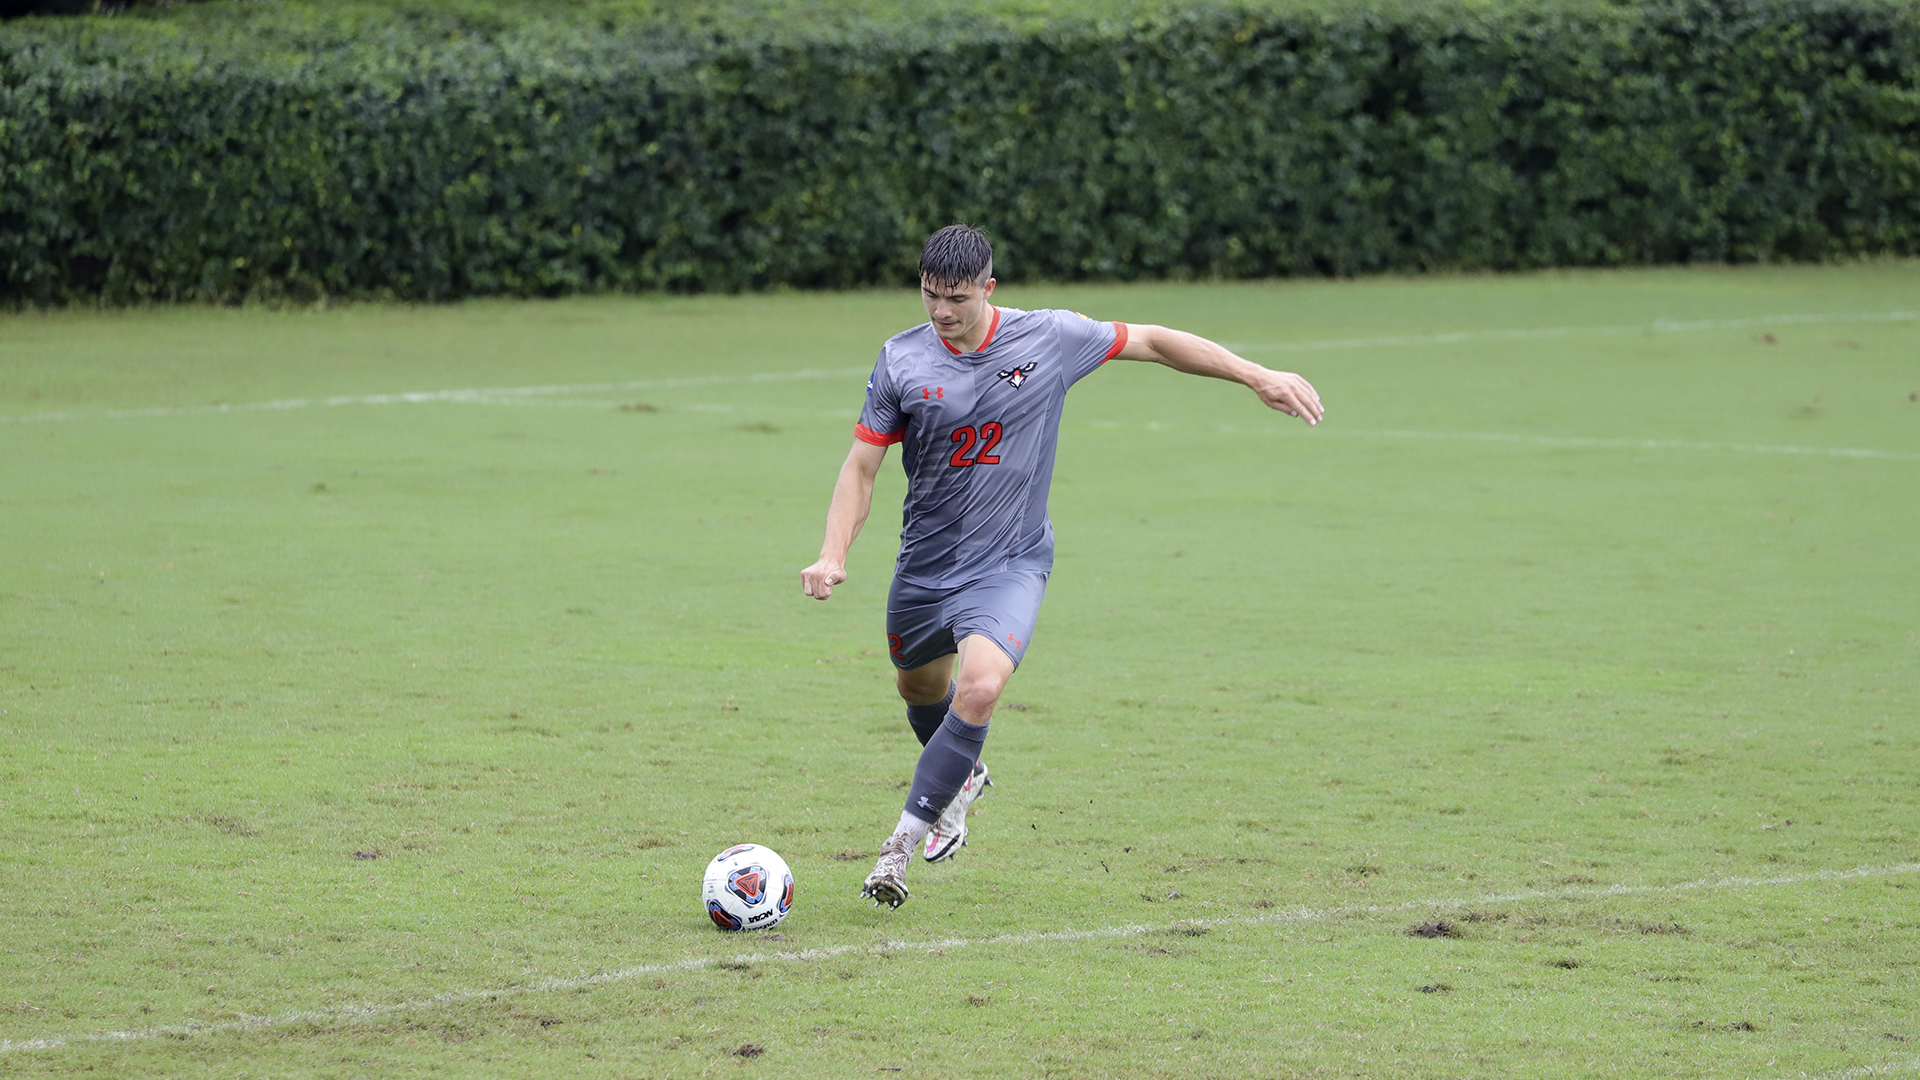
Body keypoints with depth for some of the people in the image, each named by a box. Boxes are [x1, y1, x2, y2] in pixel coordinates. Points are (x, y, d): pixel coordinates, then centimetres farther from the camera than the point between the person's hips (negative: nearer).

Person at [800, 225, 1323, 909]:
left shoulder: (1050, 338, -11)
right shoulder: (902, 360, -8)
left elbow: (1152, 342, 1)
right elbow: (862, 467, -2)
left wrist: (1258, 377, 1)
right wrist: (833, 555, -16)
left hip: (1008, 565, -3)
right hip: (925, 562, 3)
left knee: (979, 689, -26)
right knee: (920, 687, 21)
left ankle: (904, 840, -14)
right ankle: (963, 777, 56)